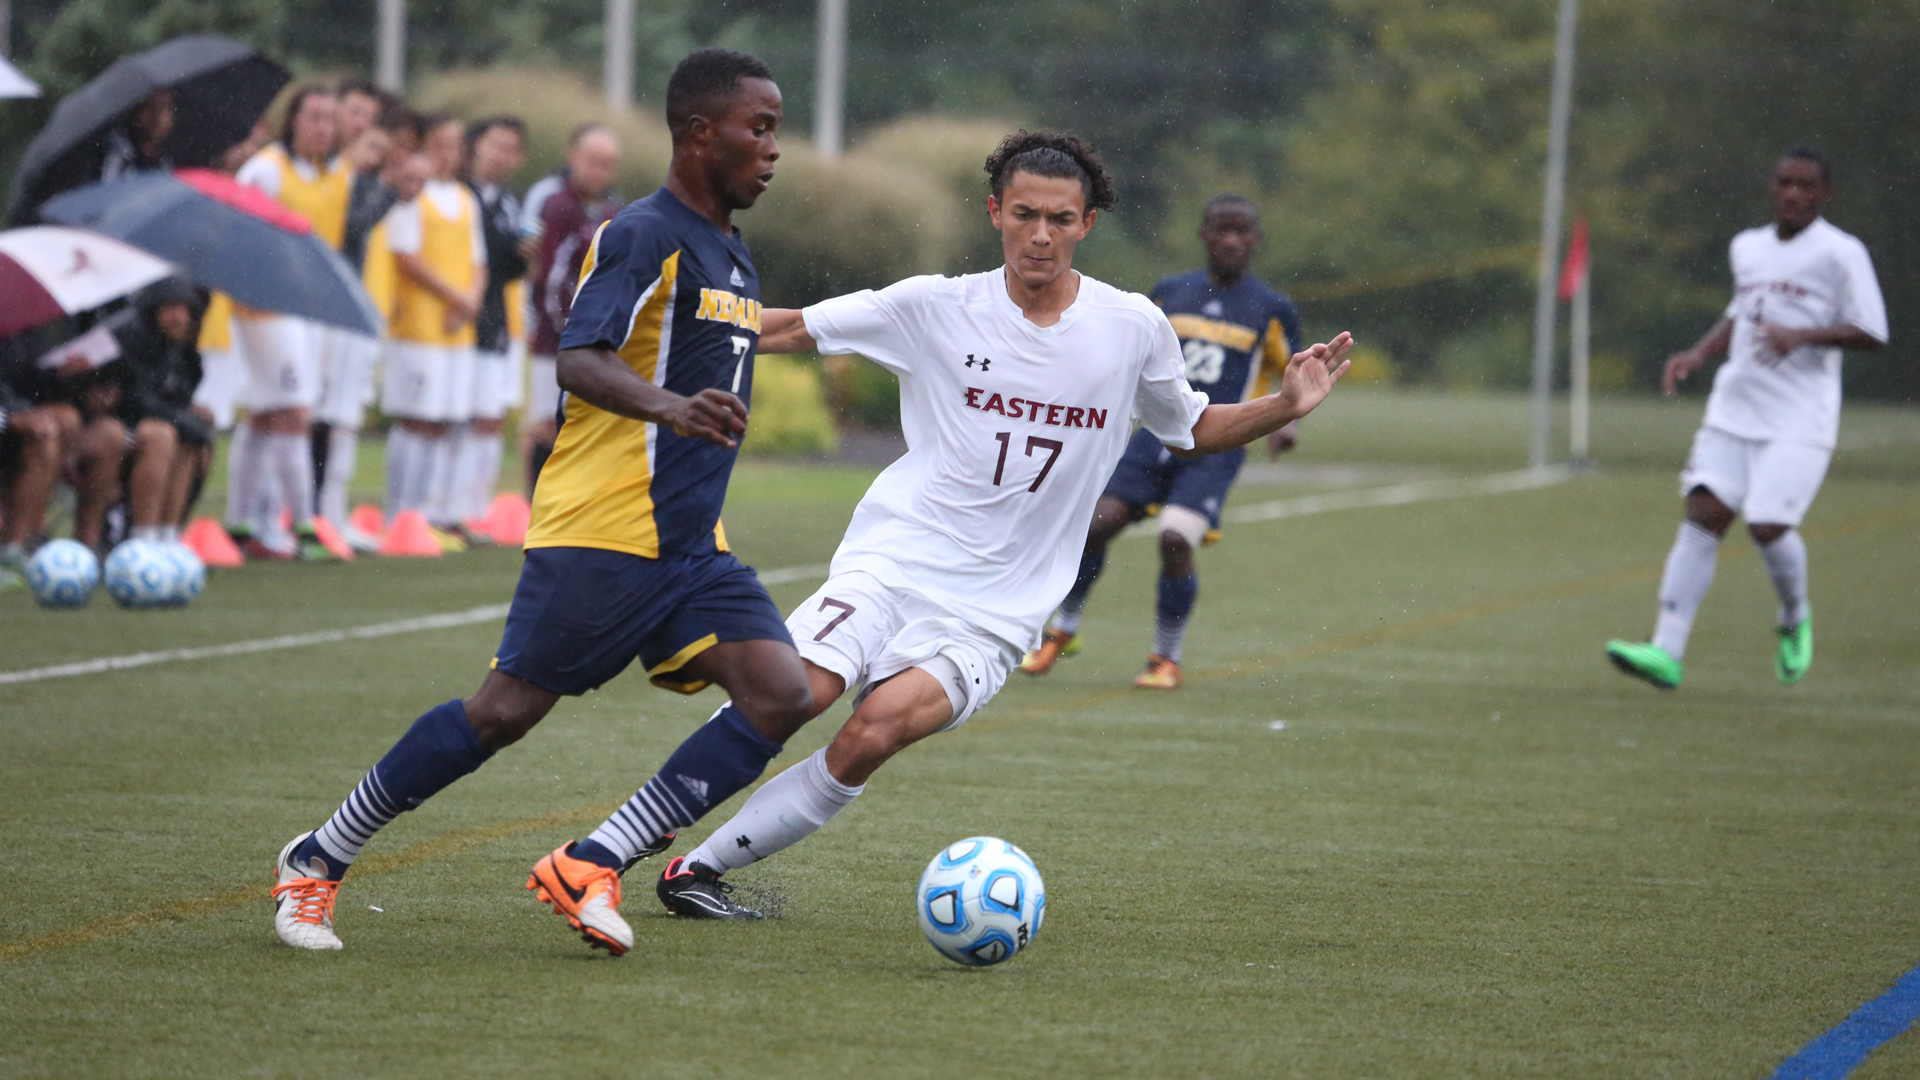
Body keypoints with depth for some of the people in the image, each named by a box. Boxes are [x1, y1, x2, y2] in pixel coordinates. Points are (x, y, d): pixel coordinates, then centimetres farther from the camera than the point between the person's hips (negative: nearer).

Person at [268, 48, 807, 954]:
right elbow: (579, 361, -24)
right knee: (505, 711, -6)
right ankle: (318, 859, 12)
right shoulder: (644, 235, -10)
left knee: (781, 693, -11)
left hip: (691, 546, 8)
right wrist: (671, 409, -41)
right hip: (601, 531, -8)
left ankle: (592, 867, -10)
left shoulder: (731, 257, 19)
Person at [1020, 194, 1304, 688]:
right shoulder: (1170, 294, 9)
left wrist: (1289, 423, -8)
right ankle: (1063, 630, 15)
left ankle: (1166, 657, -1)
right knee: (1097, 524, -9)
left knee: (1175, 540, -21)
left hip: (1216, 448, -3)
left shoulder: (1271, 310, 1)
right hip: (1158, 433, 3)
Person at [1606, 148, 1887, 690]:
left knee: (1768, 524, -16)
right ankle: (1667, 652, -14)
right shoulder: (1746, 248, 15)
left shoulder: (1841, 253, -4)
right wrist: (1698, 355, 13)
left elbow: (1872, 334, -7)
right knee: (1703, 513, -9)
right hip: (1734, 410, 5)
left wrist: (1803, 335, -20)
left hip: (1799, 421, -5)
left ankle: (1795, 619, 16)